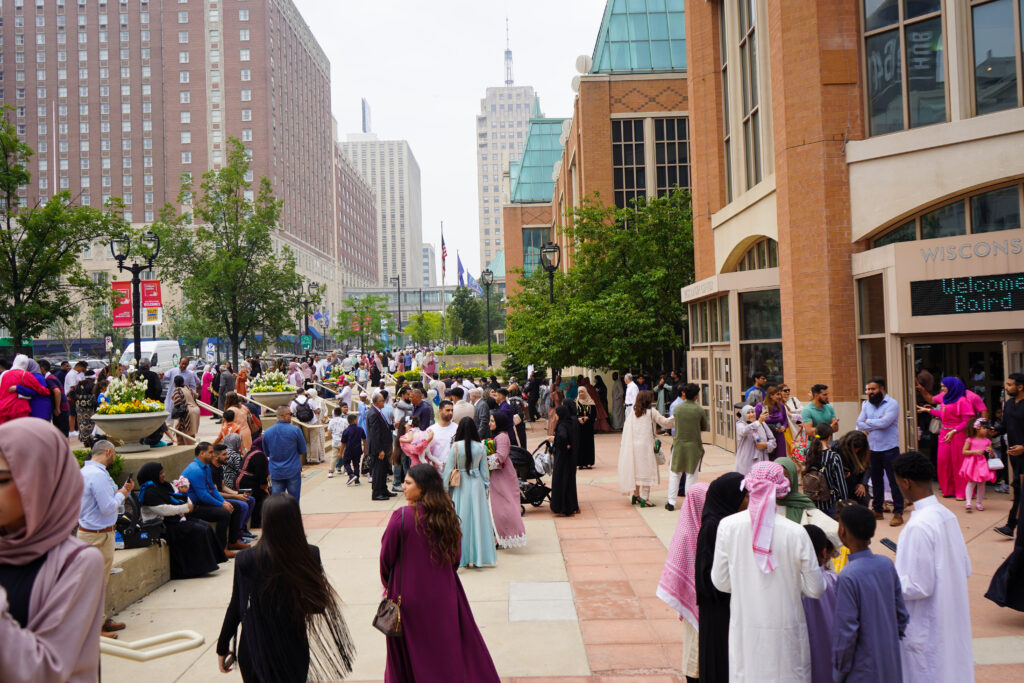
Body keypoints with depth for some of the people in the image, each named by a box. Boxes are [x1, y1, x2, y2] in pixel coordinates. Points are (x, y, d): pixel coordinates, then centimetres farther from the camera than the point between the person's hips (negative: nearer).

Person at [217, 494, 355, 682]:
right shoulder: (310, 555, -16)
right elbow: (319, 605, -5)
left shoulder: (246, 561, -20)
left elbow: (236, 607, -10)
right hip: (296, 651, 1)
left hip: (257, 651, -1)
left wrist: (222, 647, 5)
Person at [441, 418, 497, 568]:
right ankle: (479, 555, 13)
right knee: (478, 517, 9)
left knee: (462, 518, 7)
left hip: (461, 486, -2)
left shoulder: (456, 446, -11)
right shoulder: (481, 447, -4)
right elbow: (484, 470, 3)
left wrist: (445, 488, 3)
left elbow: (449, 468, -6)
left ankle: (463, 557, 11)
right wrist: (486, 486, 15)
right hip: (477, 484, 2)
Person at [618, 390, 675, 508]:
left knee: (636, 469, 16)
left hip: (633, 445, 5)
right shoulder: (651, 411, -9)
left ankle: (636, 495, 25)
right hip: (646, 445, -5)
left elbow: (626, 428, 5)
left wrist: (623, 444, 11)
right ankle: (644, 498, -2)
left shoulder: (632, 411, 3)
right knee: (647, 470, 1)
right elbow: (665, 422, -2)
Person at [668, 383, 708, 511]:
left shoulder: (677, 408, -4)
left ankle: (671, 502, 12)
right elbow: (705, 427, 3)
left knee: (674, 473, 12)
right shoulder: (699, 410, -9)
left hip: (678, 444, 2)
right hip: (694, 446, -2)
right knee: (691, 474, 7)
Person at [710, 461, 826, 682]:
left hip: (745, 631, 1)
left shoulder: (728, 526, -10)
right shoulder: (796, 533, -14)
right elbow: (816, 589, -6)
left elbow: (721, 582, -2)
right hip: (785, 631, -1)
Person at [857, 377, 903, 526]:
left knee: (894, 481, -2)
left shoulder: (891, 404, -9)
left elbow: (884, 422, -22)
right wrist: (877, 424, -11)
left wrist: (868, 422, -7)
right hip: (873, 448, 6)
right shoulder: (866, 405, 9)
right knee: (876, 480, 14)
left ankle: (898, 513, 4)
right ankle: (877, 510, 25)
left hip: (889, 448, -6)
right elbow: (859, 425, 1)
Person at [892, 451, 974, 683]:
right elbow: (966, 569, 10)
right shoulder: (947, 515, -1)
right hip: (953, 619, 8)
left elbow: (917, 587, -24)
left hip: (927, 627, -8)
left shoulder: (918, 526, -26)